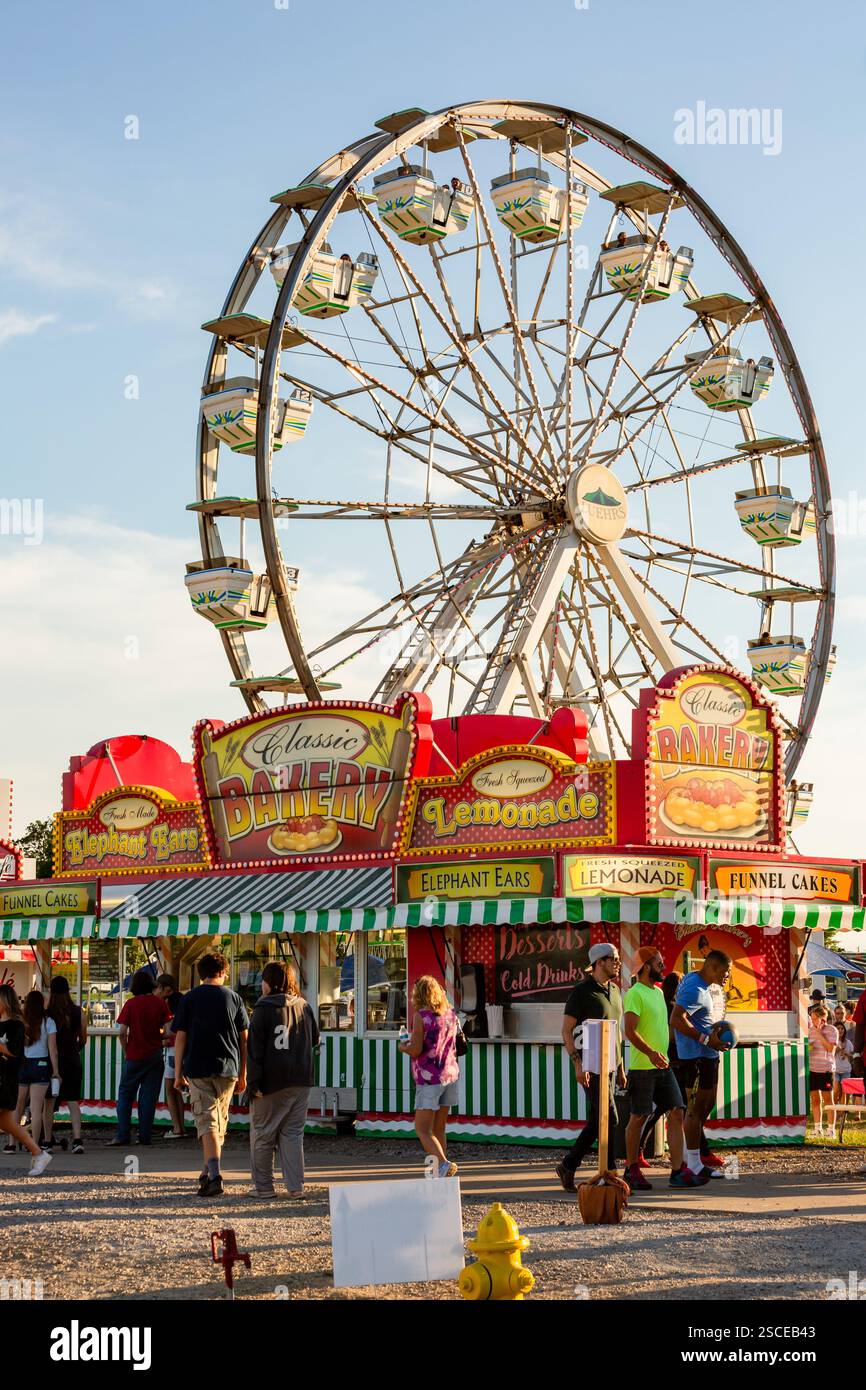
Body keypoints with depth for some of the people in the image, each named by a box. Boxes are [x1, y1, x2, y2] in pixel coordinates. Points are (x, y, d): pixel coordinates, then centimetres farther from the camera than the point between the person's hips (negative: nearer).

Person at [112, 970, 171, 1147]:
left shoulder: (131, 1004, -7)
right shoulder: (160, 1003, -1)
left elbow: (122, 1032, -11)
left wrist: (126, 1052, 2)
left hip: (134, 1056, -2)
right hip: (155, 1055, 2)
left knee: (125, 1094, 8)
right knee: (149, 1096, 7)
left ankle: (123, 1135, 3)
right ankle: (145, 1136, 5)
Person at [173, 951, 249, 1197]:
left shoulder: (189, 999, 1)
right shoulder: (233, 998, 5)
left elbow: (180, 1038, -1)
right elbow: (244, 1038, 5)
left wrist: (178, 1074, 5)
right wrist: (243, 1075, 12)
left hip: (198, 1069, -2)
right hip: (228, 1068, 2)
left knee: (207, 1121, -5)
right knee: (220, 1120, 17)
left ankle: (214, 1176, -19)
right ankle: (208, 1171, 28)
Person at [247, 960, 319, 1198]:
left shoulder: (264, 1008, -8)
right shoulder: (304, 1007, 5)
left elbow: (255, 1047, -11)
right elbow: (315, 1040, 16)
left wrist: (253, 1081, -11)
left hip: (272, 1081, -4)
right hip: (301, 1080, 4)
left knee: (262, 1134, 7)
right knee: (293, 1133, 10)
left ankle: (264, 1186, 8)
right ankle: (296, 1186, 5)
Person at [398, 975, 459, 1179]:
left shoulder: (421, 1016, -11)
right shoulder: (450, 1014, 8)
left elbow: (415, 1051, -15)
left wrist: (403, 1047, 7)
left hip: (429, 1078, -7)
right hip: (450, 1073, 7)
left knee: (423, 1130, -3)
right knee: (438, 1129, 14)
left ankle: (443, 1163, -23)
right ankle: (439, 1173, 12)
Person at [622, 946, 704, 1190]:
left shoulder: (658, 992, 16)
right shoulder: (635, 994, -12)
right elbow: (629, 1030, -22)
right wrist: (650, 1053, -32)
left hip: (663, 1066, 8)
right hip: (642, 1067, -8)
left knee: (676, 1113, -1)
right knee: (638, 1118, 1)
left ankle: (678, 1171, -1)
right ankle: (632, 1171, 13)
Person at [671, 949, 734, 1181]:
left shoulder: (698, 981, 11)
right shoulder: (696, 990, -21)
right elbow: (676, 1020, -28)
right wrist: (706, 1039, -26)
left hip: (707, 1054, 11)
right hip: (697, 1056, -11)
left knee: (707, 1104, 17)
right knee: (697, 1108, -5)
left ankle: (687, 1153, 24)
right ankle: (694, 1166, 0)